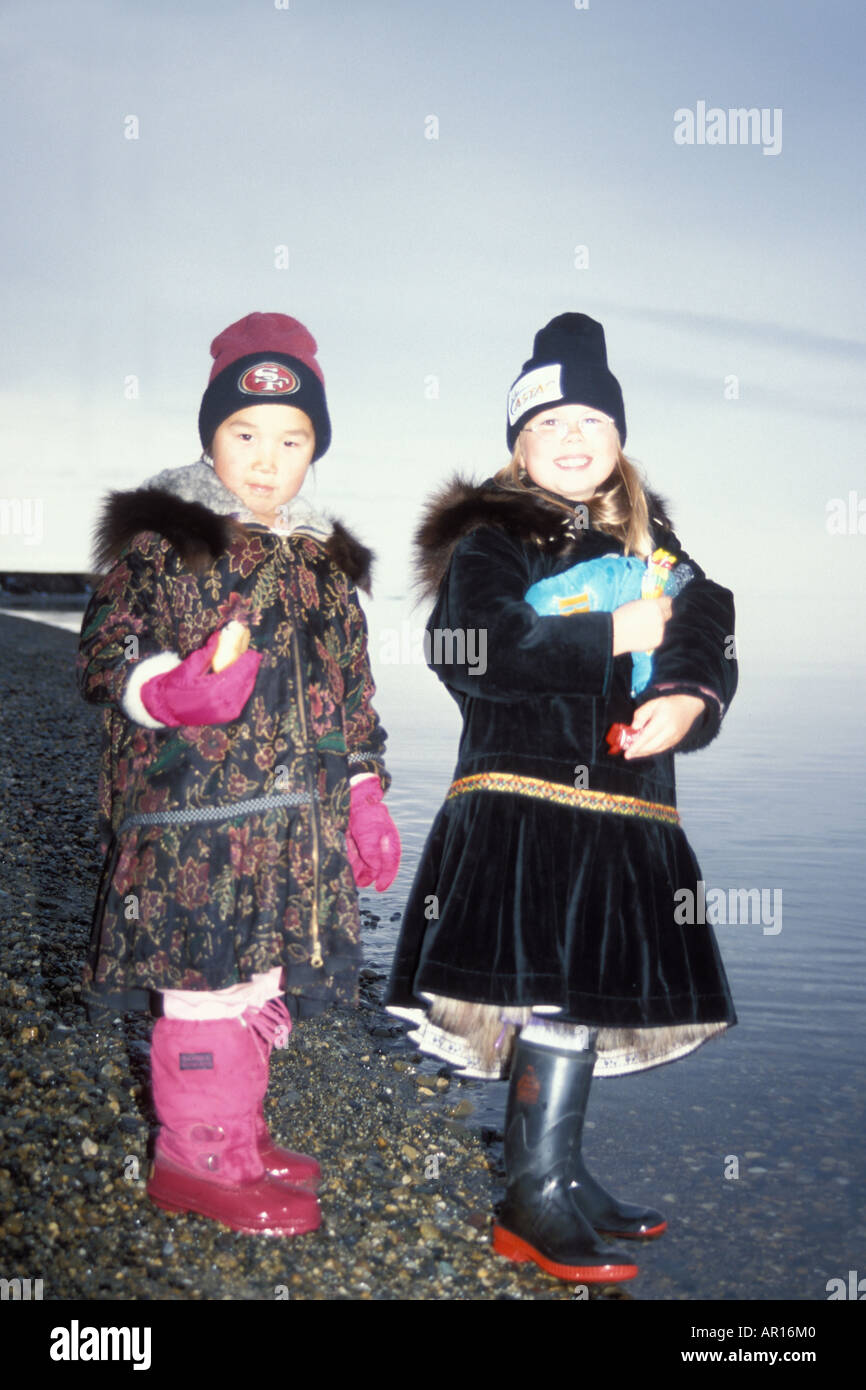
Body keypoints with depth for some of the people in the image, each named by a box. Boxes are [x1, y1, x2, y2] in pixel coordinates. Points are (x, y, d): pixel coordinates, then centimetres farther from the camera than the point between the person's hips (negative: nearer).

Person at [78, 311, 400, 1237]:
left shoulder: (327, 560, 14)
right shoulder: (158, 541, -4)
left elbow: (352, 691, 18)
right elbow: (103, 655, -6)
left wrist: (364, 799, 14)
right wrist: (173, 692, -26)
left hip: (297, 825, 6)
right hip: (190, 818, -6)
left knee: (264, 982, 14)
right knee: (205, 984, -2)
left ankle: (237, 1134, 32)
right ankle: (197, 1157, 16)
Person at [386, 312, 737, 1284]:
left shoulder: (652, 542, 17)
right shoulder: (490, 540, 0)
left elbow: (708, 640, 10)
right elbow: (470, 652, -16)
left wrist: (690, 698, -13)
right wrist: (613, 636, -15)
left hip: (627, 813, 6)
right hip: (522, 800, -6)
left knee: (589, 1000, 12)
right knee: (557, 999, -9)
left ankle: (559, 1176, 27)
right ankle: (532, 1202, 4)